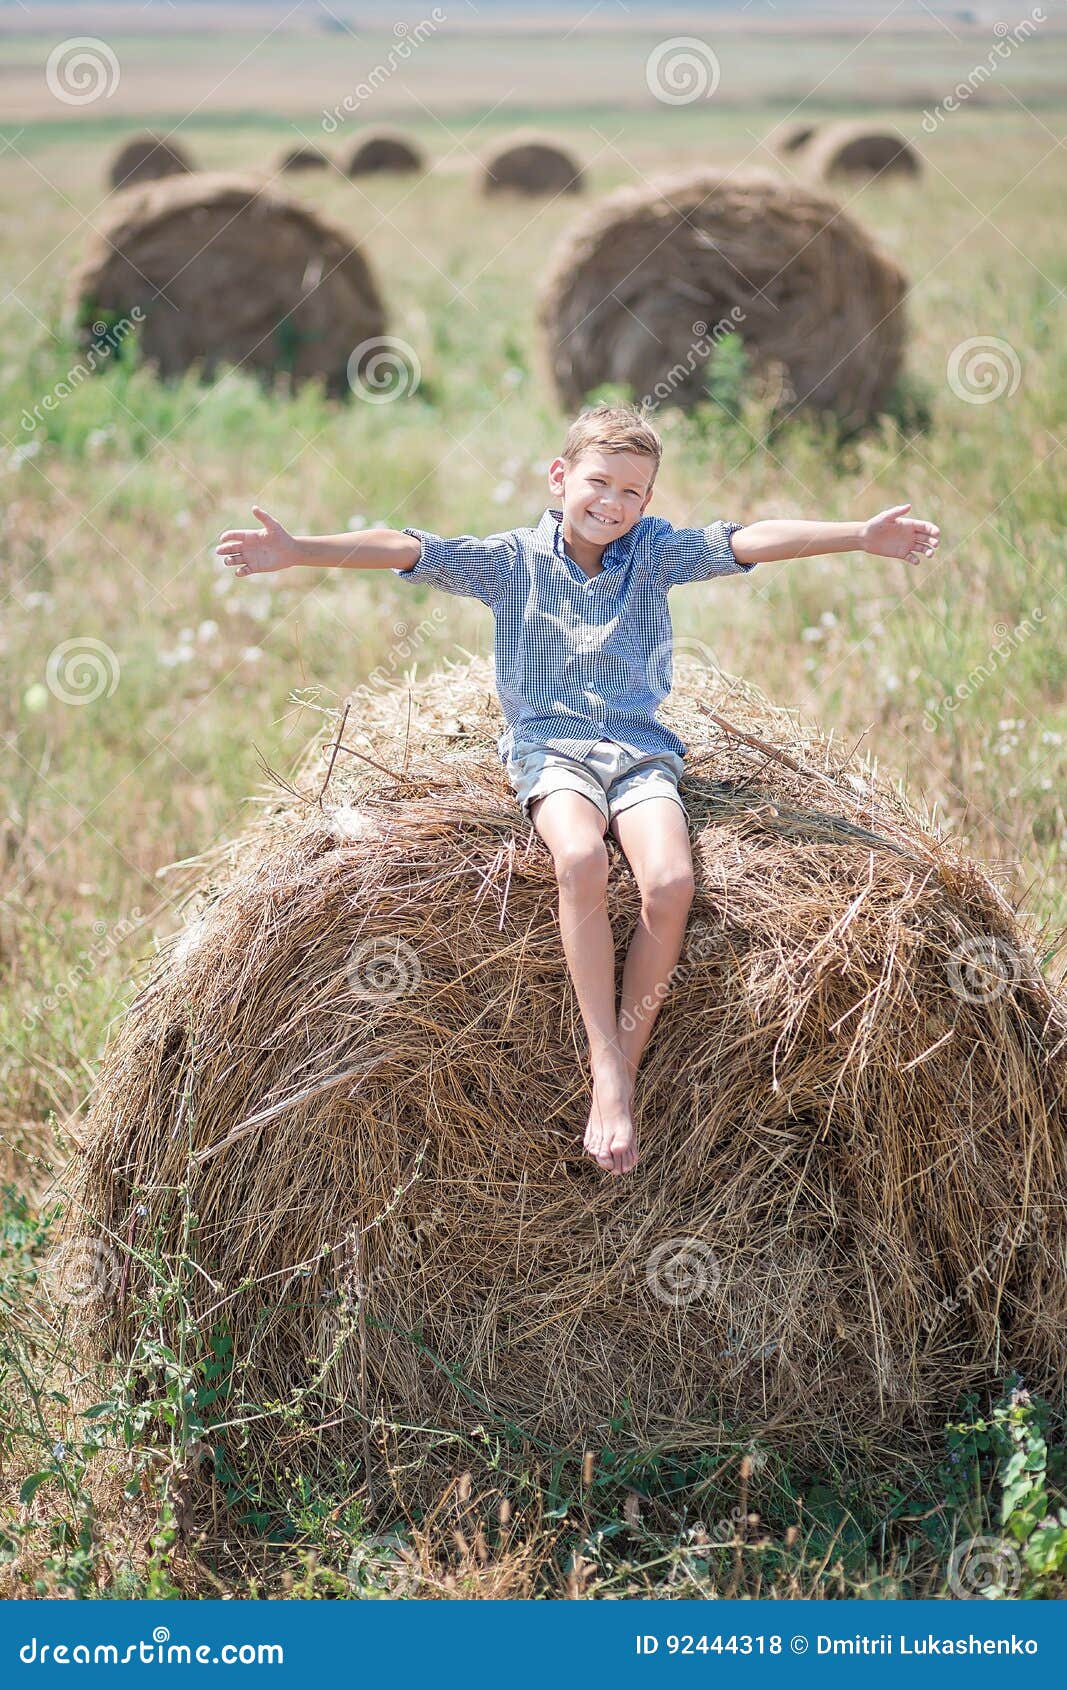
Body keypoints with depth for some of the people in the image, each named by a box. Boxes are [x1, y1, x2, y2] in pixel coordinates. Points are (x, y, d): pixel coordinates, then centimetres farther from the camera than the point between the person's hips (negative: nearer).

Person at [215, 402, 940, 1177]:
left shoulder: (656, 551, 8)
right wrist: (299, 550, -16)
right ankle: (606, 1071, -28)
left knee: (671, 879, -27)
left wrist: (862, 534, -16)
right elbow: (413, 551, -5)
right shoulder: (514, 558, 5)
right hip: (549, 743, -2)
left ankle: (625, 1070, -15)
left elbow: (748, 540, -4)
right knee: (580, 858, -34)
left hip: (641, 748, 2)